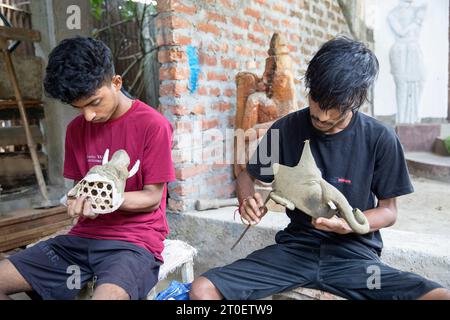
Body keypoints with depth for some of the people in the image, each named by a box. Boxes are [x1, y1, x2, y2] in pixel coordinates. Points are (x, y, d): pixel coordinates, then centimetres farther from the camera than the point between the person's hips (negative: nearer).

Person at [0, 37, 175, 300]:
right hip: (85, 235, 6)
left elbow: (152, 197, -8)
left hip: (136, 239, -6)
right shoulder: (76, 129, 8)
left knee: (107, 295, -36)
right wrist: (81, 200, -11)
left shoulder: (153, 125, -12)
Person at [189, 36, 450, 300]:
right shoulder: (286, 128, -3)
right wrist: (248, 202, -13)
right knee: (202, 291, -19)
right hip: (295, 247, 0)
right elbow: (247, 177, 10)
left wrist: (348, 225, -18)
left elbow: (388, 211, 3)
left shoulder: (381, 139, -6)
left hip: (354, 253, 0)